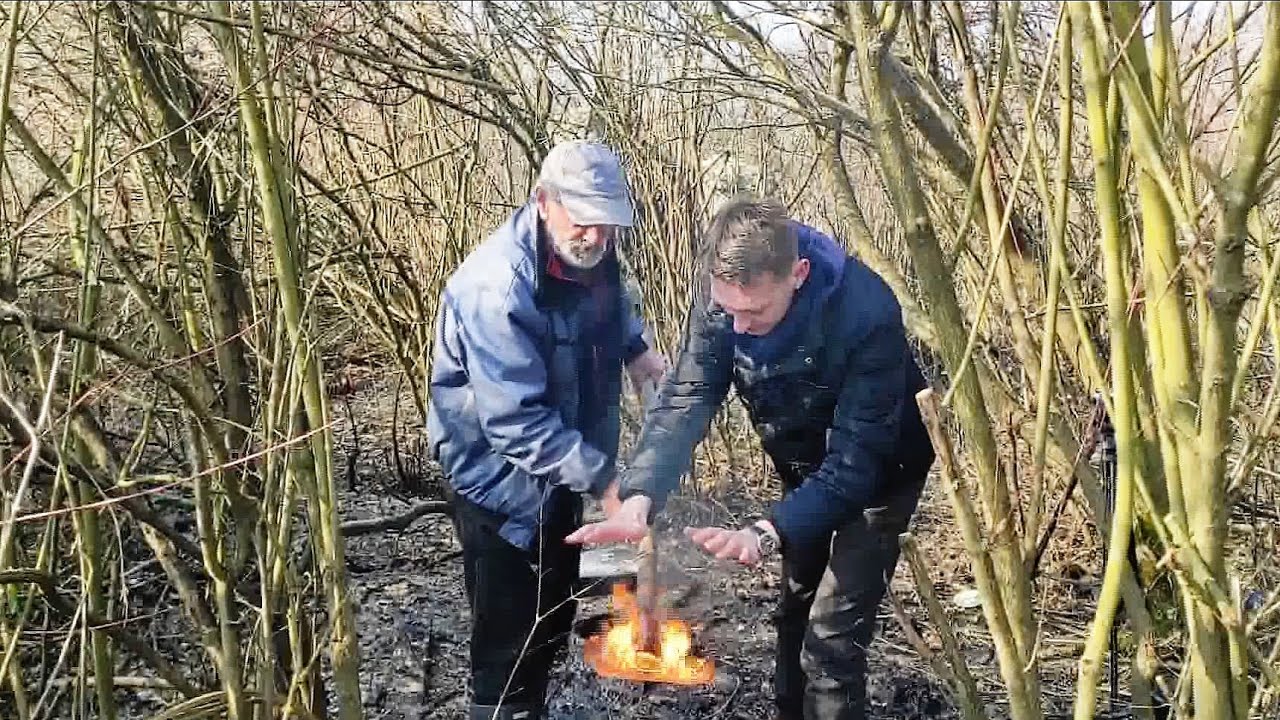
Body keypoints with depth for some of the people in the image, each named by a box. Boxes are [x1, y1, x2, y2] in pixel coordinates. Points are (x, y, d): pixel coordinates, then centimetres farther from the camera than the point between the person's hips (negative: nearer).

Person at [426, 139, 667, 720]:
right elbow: (516, 421, -34)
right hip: (500, 475, -8)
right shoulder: (497, 288, -33)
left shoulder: (588, 253, -6)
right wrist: (601, 478, -38)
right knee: (510, 633, 1)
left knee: (556, 610, 23)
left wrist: (634, 347, 3)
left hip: (558, 464, 9)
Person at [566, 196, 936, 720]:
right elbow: (685, 400, -25)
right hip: (804, 465, 6)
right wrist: (639, 499, -40)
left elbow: (855, 460, -37)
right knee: (795, 607, 21)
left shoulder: (865, 313, -38)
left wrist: (767, 534, -49)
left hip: (878, 469, -5)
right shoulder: (721, 293, -24)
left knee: (832, 633, -9)